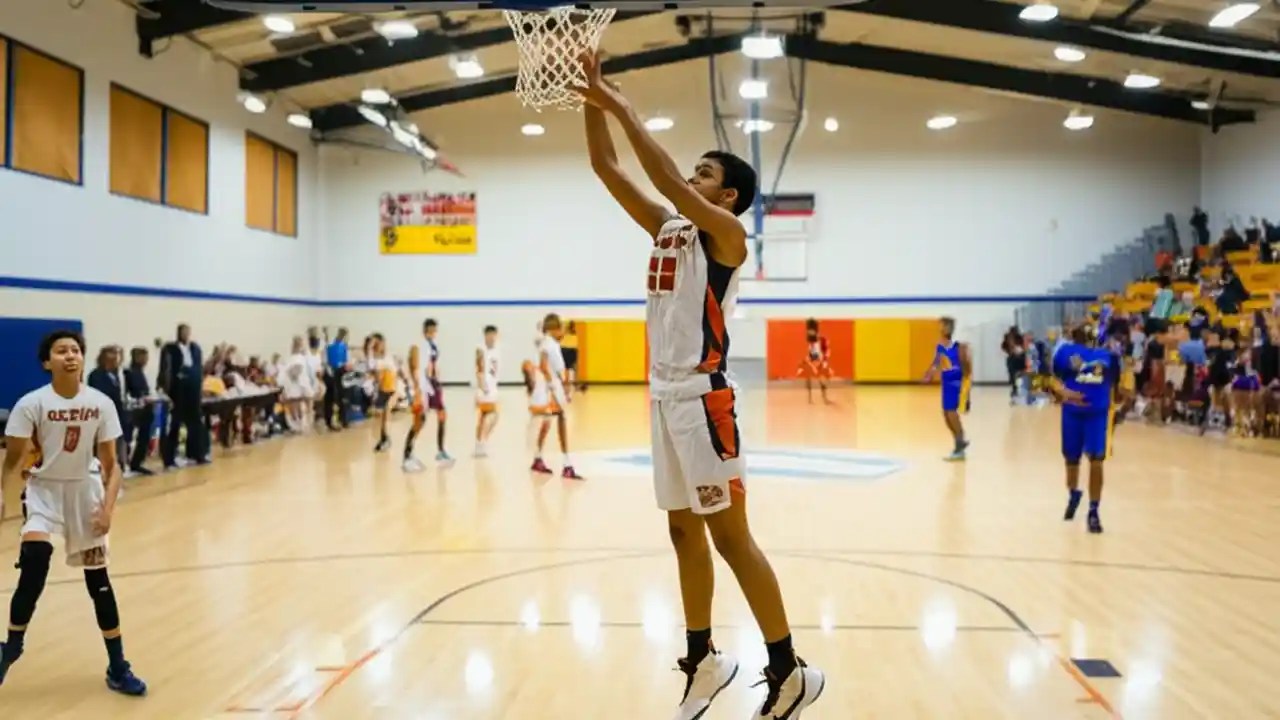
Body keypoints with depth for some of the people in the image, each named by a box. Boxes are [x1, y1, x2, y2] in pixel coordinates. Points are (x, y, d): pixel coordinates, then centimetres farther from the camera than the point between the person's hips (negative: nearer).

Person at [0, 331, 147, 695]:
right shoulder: (31, 404, -16)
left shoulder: (101, 404, -11)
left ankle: (117, 667, 15)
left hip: (85, 489, 2)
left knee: (98, 578, 5)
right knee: (34, 559, -26)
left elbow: (110, 465, -5)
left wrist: (108, 507, -16)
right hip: (44, 489, -2)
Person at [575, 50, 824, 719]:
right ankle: (703, 662, 26)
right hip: (665, 396, 8)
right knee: (684, 532, 13)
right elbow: (606, 168, 13)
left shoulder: (727, 233, -6)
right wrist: (593, 100, 5)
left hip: (703, 397, -8)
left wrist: (622, 108, -16)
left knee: (730, 536, -4)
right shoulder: (667, 229, 15)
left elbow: (666, 178, -21)